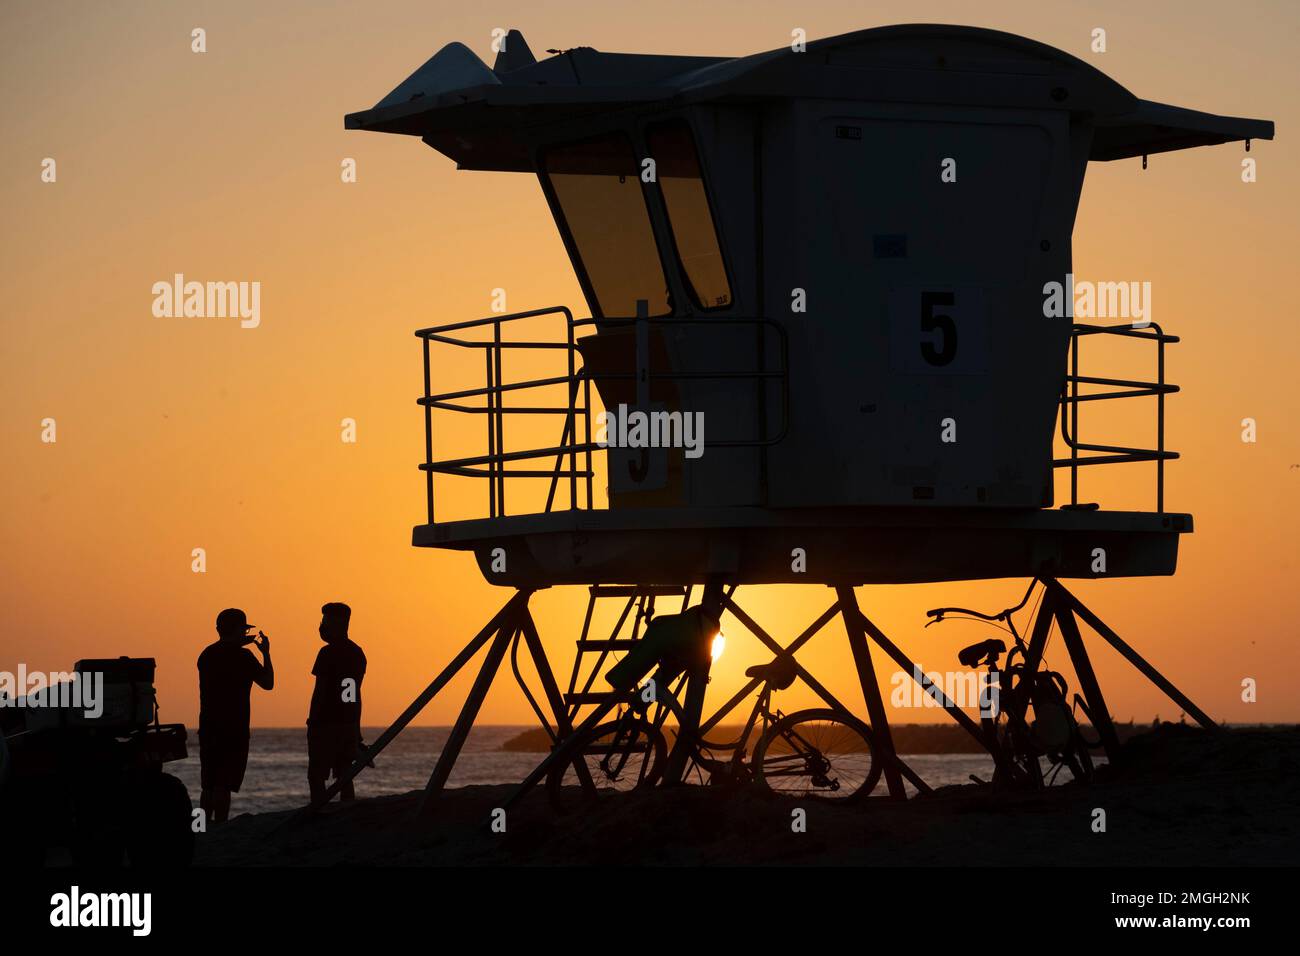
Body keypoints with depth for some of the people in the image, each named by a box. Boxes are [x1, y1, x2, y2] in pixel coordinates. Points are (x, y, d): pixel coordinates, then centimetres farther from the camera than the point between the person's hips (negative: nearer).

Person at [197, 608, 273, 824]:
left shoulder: (207, 654, 10)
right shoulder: (242, 656, -11)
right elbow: (267, 683, -5)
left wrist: (239, 645, 28)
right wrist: (266, 653, 7)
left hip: (208, 728, 7)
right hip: (233, 729, -7)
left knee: (209, 785, 12)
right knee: (223, 786, -8)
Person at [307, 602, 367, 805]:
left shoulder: (328, 653, -11)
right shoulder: (357, 653, 13)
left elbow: (320, 691, -14)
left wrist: (312, 722, -10)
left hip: (326, 722, -7)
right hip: (349, 723, 7)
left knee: (316, 776, -5)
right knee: (344, 777, 8)